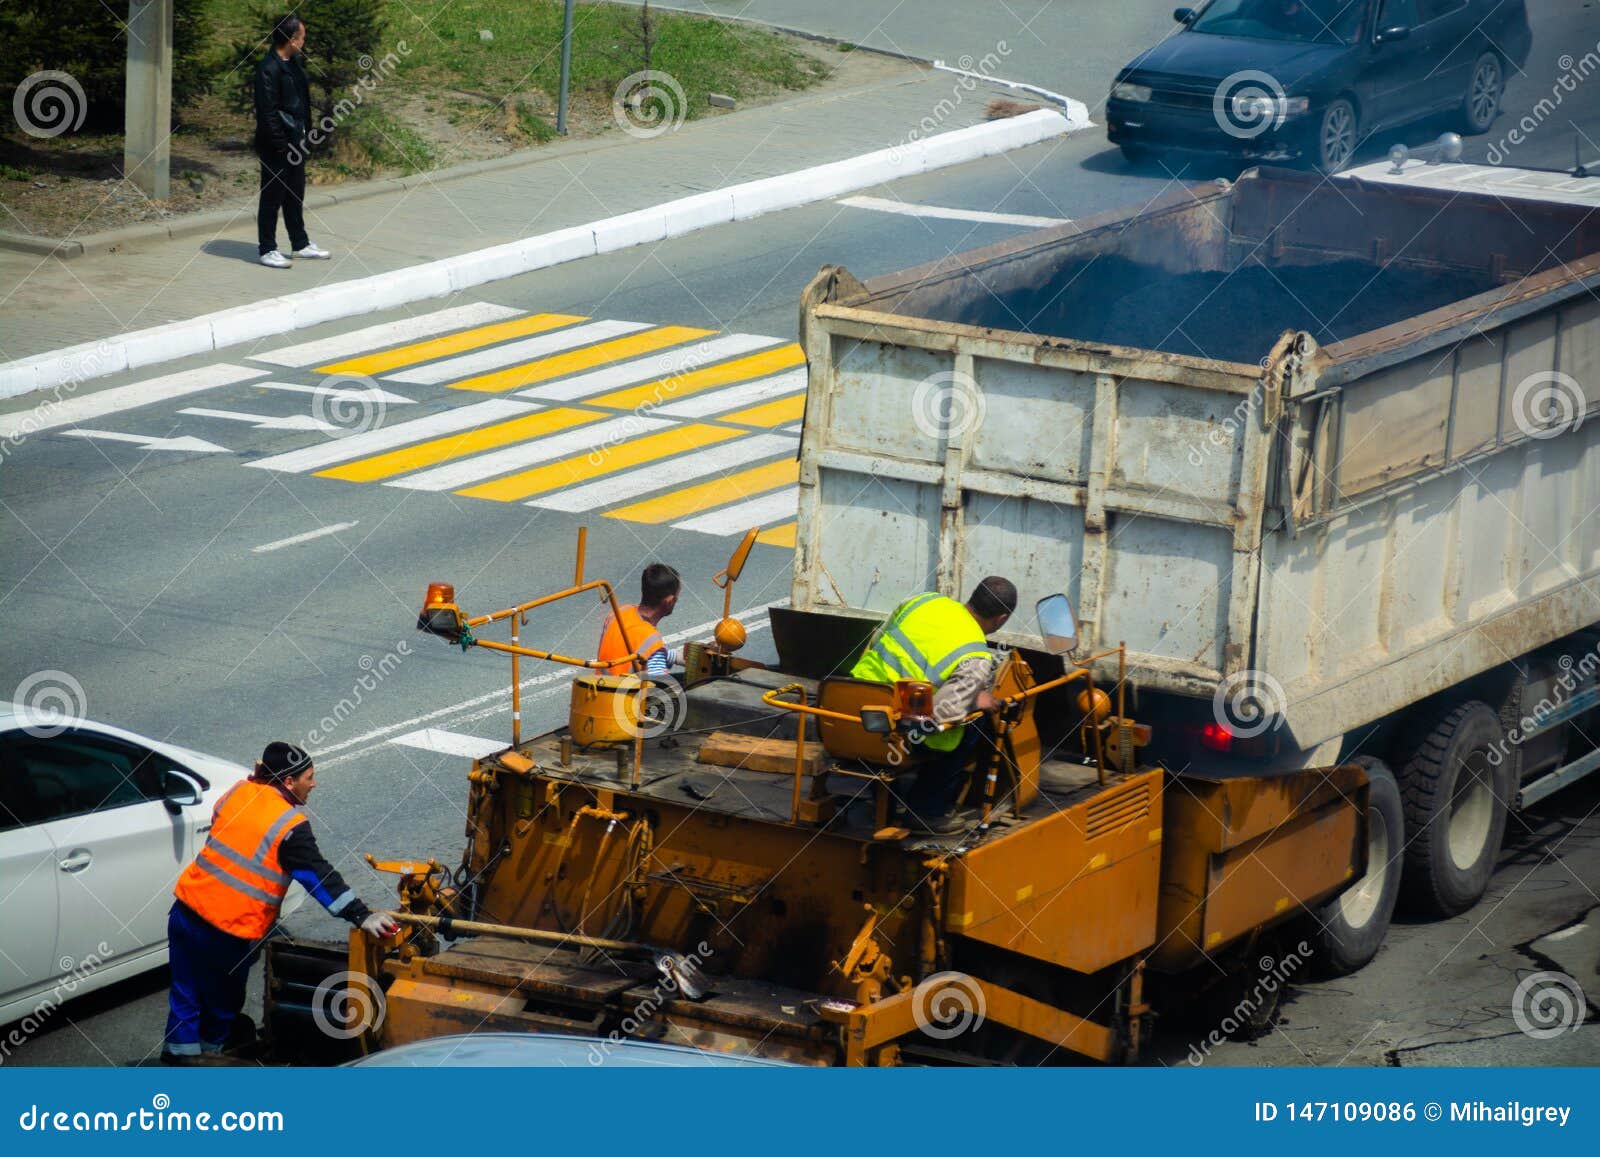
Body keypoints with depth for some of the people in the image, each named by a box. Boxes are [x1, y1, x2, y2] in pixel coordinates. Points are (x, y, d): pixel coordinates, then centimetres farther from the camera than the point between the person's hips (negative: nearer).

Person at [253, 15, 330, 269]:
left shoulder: (293, 63, 10)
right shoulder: (269, 69, -19)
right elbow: (267, 112, -20)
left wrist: (305, 132, 13)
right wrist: (281, 147, -19)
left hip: (295, 141, 9)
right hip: (277, 146, -9)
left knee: (295, 196, 18)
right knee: (272, 197, 0)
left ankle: (300, 244, 29)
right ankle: (267, 250, 8)